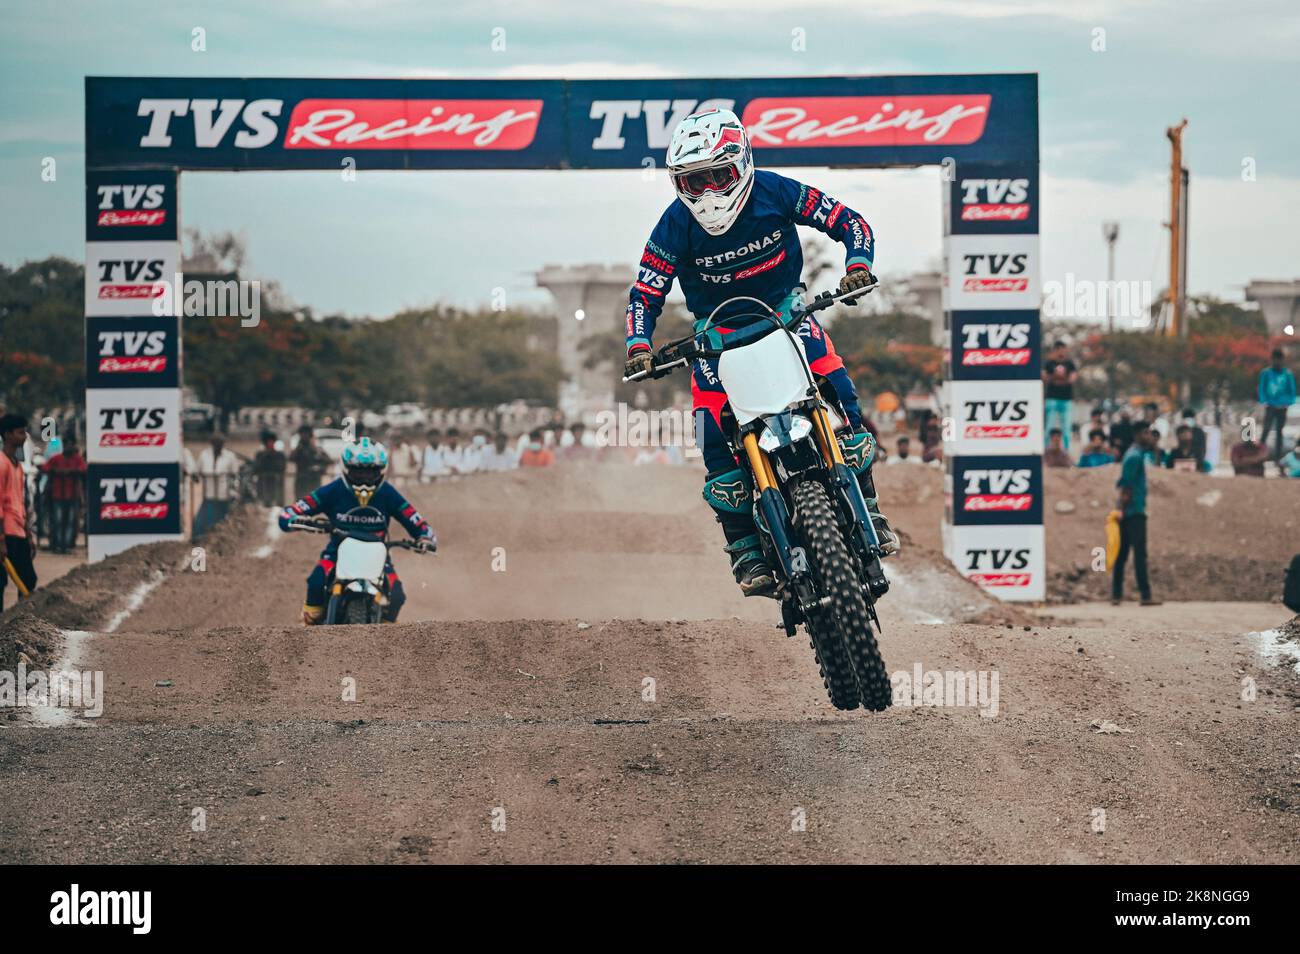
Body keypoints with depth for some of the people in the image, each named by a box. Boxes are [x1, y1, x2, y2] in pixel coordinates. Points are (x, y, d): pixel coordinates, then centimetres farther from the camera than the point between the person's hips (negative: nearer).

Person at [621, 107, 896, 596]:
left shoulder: (774, 192, -14)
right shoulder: (675, 225, -13)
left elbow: (848, 221, -9)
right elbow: (645, 293, -7)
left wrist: (857, 265, -28)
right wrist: (638, 346, -24)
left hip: (785, 308, 0)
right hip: (718, 328, 0)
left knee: (838, 394, -20)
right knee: (717, 442, -18)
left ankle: (867, 512, -7)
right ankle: (745, 548, -7)